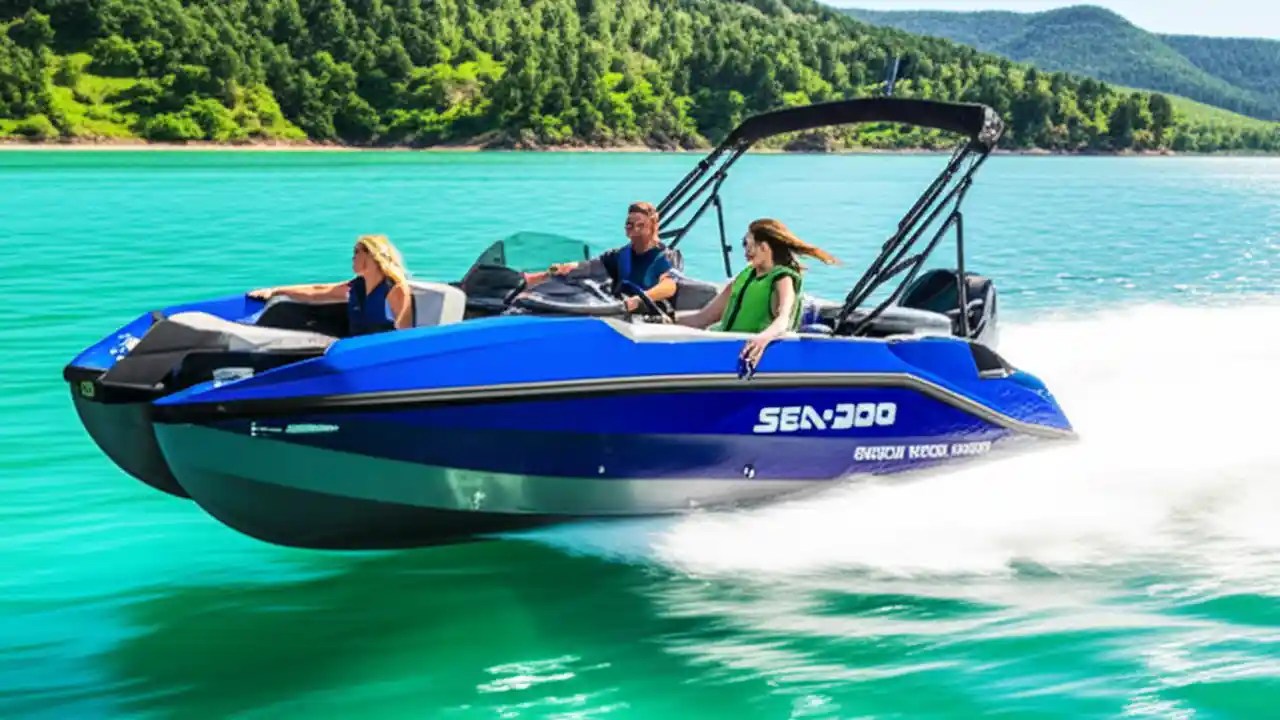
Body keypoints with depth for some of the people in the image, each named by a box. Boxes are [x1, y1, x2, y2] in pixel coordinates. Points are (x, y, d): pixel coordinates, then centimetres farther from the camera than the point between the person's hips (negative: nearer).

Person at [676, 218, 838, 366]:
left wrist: (764, 337, -43)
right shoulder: (744, 276, 22)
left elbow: (783, 320, -22)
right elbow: (702, 318, 24)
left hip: (749, 353, -7)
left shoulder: (782, 279, 0)